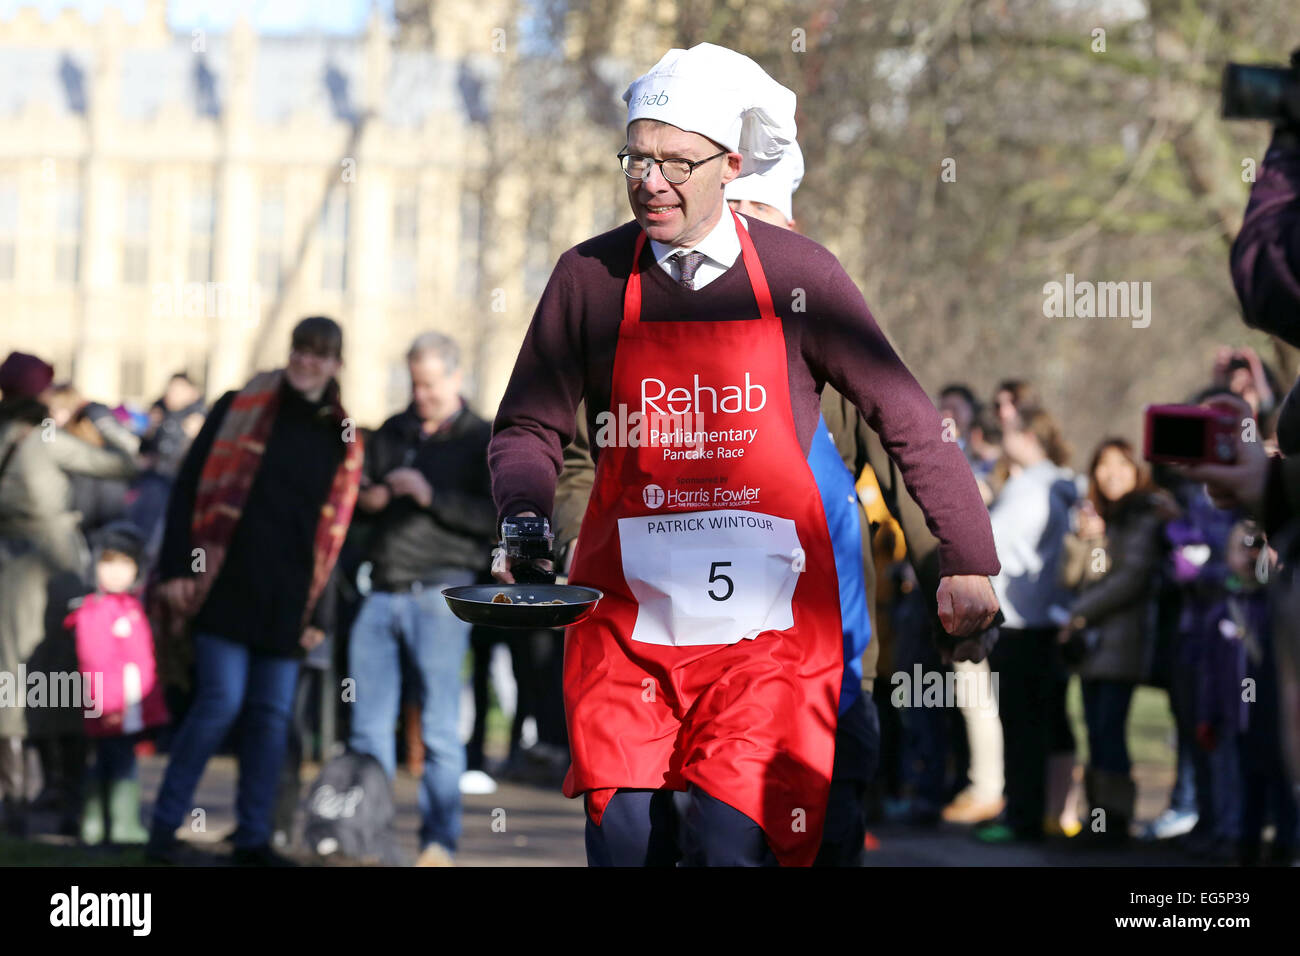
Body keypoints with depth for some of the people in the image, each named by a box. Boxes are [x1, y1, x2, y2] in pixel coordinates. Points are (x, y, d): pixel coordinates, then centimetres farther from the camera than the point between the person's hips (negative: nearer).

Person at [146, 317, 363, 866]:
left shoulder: (342, 441, 10)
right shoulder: (240, 409, 2)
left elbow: (335, 531, 13)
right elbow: (190, 487, 0)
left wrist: (319, 612, 7)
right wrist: (176, 567, -8)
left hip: (286, 601, 3)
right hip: (225, 588, -3)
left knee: (272, 715, 3)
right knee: (222, 701, -13)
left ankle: (253, 837, 12)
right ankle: (164, 825, -2)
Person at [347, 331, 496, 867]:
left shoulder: (482, 441, 2)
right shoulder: (393, 432, 18)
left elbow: (499, 516, -9)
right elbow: (361, 491, 25)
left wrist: (432, 497, -16)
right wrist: (366, 498, 2)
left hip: (439, 594, -5)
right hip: (383, 590, 5)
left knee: (440, 726, -3)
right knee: (368, 722, 4)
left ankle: (439, 842, 1)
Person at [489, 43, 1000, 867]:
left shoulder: (799, 277, 0)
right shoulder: (590, 278, 3)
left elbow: (907, 420, 5)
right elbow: (530, 428, 11)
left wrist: (968, 564, 4)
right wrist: (526, 519, -9)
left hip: (766, 622, -1)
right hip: (627, 622, 1)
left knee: (732, 839, -15)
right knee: (626, 839, -6)